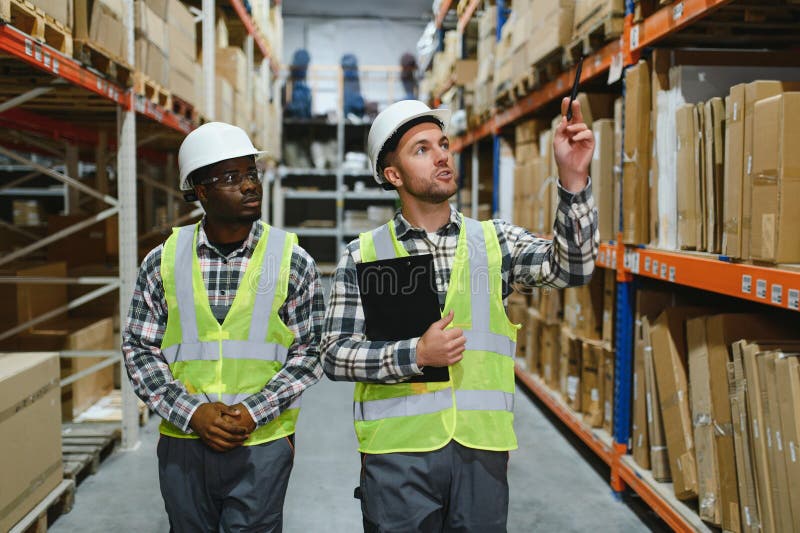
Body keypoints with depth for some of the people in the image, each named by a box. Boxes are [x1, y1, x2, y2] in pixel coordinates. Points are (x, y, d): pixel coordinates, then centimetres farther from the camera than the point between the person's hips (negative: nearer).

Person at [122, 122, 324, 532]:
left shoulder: (293, 261, -3)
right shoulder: (163, 260, 0)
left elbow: (309, 352, -1)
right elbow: (139, 350, 3)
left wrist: (253, 412, -13)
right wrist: (191, 412, -10)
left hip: (262, 443, -1)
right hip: (182, 443, 2)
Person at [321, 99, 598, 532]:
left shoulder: (495, 241, 4)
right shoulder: (363, 255, 0)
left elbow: (571, 268, -11)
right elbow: (334, 355, -2)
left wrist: (573, 179, -23)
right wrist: (414, 355, -15)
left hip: (481, 448, 2)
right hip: (397, 451, -1)